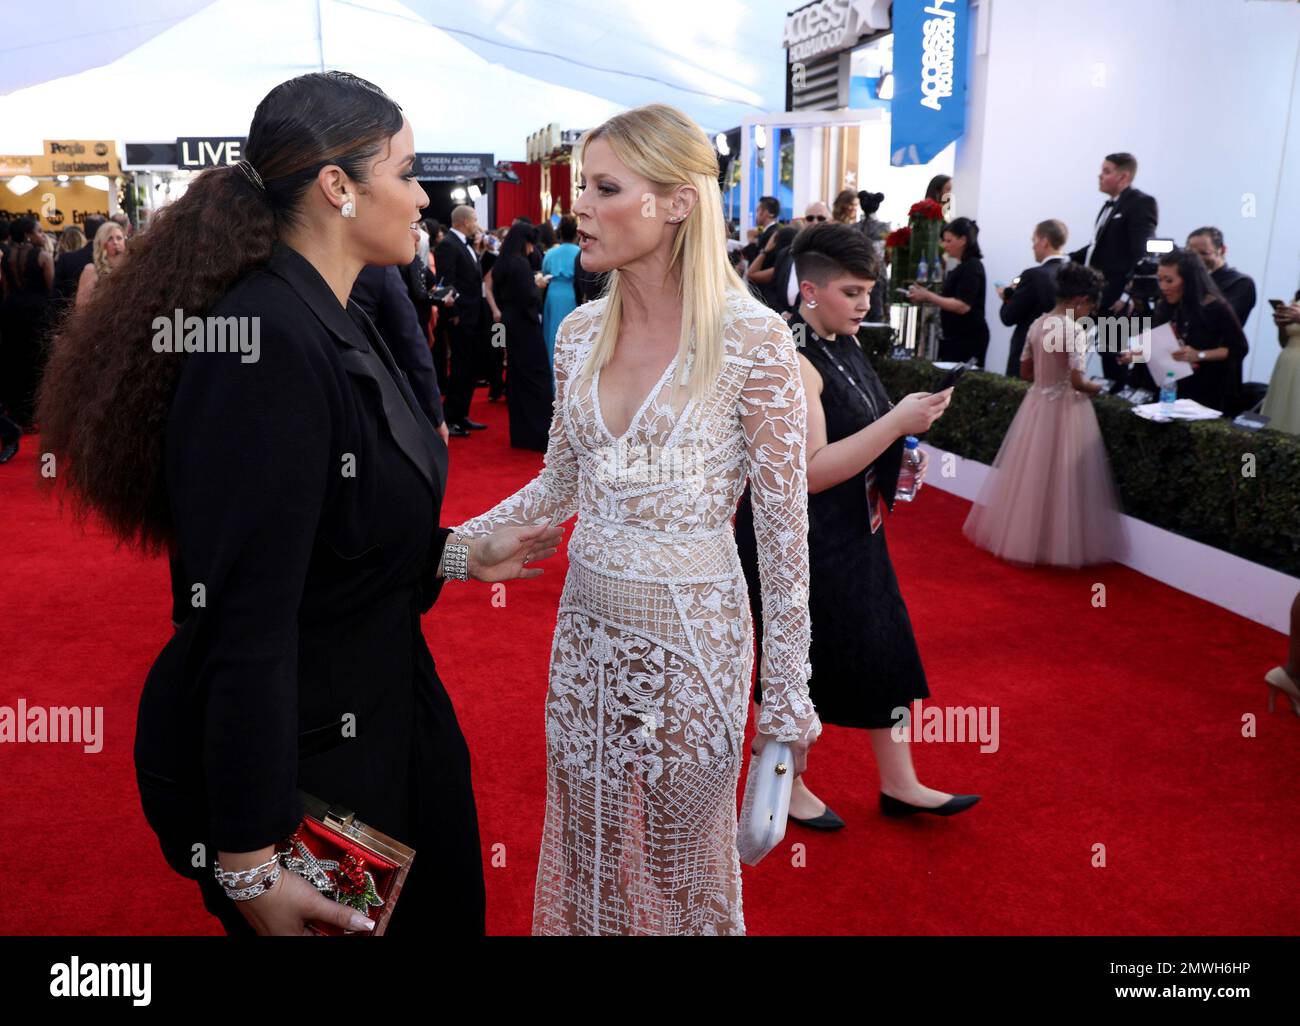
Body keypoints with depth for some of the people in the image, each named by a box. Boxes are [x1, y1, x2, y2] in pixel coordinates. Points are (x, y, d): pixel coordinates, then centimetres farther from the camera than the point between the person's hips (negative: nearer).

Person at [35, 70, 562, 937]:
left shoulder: (335, 323, 4)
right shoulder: (268, 345, -26)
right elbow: (245, 622, -27)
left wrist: (459, 555, 6)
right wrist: (251, 868, -24)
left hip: (376, 715, 9)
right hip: (292, 755, -9)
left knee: (437, 908, 24)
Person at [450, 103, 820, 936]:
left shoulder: (753, 339, -15)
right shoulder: (581, 331, 2)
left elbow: (785, 526, -11)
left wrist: (789, 696, -9)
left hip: (692, 634, -5)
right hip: (586, 625, 5)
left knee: (678, 858, 15)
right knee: (582, 846, 20)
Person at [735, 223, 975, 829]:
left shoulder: (842, 345, 6)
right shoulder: (792, 362, -21)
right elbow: (810, 470, -27)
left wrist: (897, 463, 2)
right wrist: (897, 422, -28)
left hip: (850, 532, 9)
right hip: (795, 540, -9)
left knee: (882, 646, 14)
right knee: (800, 656, 8)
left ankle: (899, 783, 30)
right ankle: (789, 788, 30)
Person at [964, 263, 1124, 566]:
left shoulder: (1037, 324, 4)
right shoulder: (1074, 330, -17)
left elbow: (1025, 372, 11)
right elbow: (1077, 381, -20)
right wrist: (1095, 387, 0)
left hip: (1036, 404, 7)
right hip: (1065, 410, -7)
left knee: (1031, 475, 15)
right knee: (1059, 479, 2)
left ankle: (1019, 536, 24)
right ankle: (1058, 545, 10)